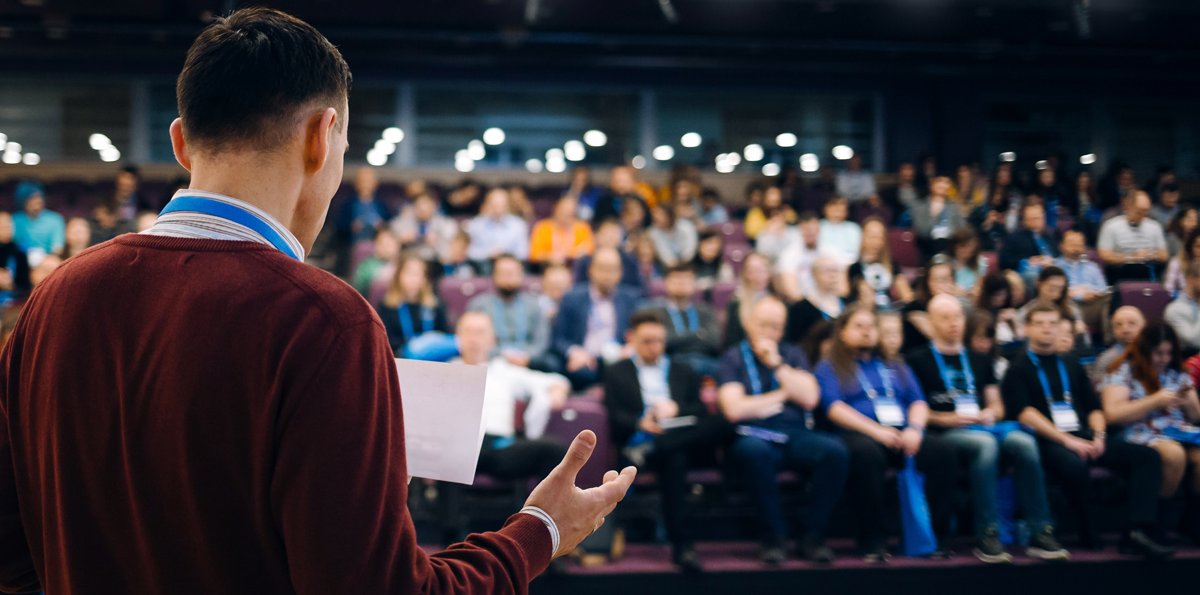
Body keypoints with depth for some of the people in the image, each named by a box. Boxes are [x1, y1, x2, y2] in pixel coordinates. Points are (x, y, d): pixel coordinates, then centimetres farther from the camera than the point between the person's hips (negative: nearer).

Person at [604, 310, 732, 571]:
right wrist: (641, 423, -17)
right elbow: (615, 417, 5)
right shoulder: (616, 373, 21)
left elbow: (701, 412, 16)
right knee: (674, 458, -41)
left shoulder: (683, 371, 30)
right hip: (641, 440, -2)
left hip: (687, 438, 3)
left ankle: (650, 451, -42)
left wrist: (676, 408, -6)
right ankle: (682, 544, -47)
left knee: (723, 424, -33)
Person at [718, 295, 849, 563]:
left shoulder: (793, 354, 18)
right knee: (754, 450, -39)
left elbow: (809, 398, 3)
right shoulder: (733, 358, 7)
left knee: (834, 450, -27)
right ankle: (773, 536, -24)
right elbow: (734, 409, -7)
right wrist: (782, 394, 3)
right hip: (754, 435, -3)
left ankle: (812, 536, -16)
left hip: (796, 435, 3)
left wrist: (777, 364, -2)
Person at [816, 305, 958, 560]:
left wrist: (914, 428, -7)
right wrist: (876, 430, -16)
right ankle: (872, 540, -31)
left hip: (902, 432, 4)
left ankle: (938, 536, -23)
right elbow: (834, 408, -2)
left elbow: (918, 402, 17)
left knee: (942, 450, -27)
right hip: (858, 433, -4)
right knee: (866, 453, -40)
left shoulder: (895, 366, 30)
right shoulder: (829, 367, 15)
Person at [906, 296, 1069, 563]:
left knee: (1024, 442, -28)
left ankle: (1040, 533, -29)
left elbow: (997, 407, 23)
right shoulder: (919, 360, 9)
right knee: (986, 443, -37)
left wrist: (990, 414, 0)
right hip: (944, 432, -4)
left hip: (983, 427, 5)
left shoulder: (980, 361, 26)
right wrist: (946, 419, -11)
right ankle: (986, 535, -37)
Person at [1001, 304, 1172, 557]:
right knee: (1073, 463, -41)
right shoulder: (1018, 369, 7)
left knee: (1147, 456, -16)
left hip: (1083, 437, 6)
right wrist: (1067, 440, -16)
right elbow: (1024, 413, -7)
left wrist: (1098, 436, -1)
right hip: (1047, 440, -6)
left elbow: (1094, 407, 22)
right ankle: (1089, 533, -17)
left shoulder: (1071, 368, 26)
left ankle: (1137, 532, -30)